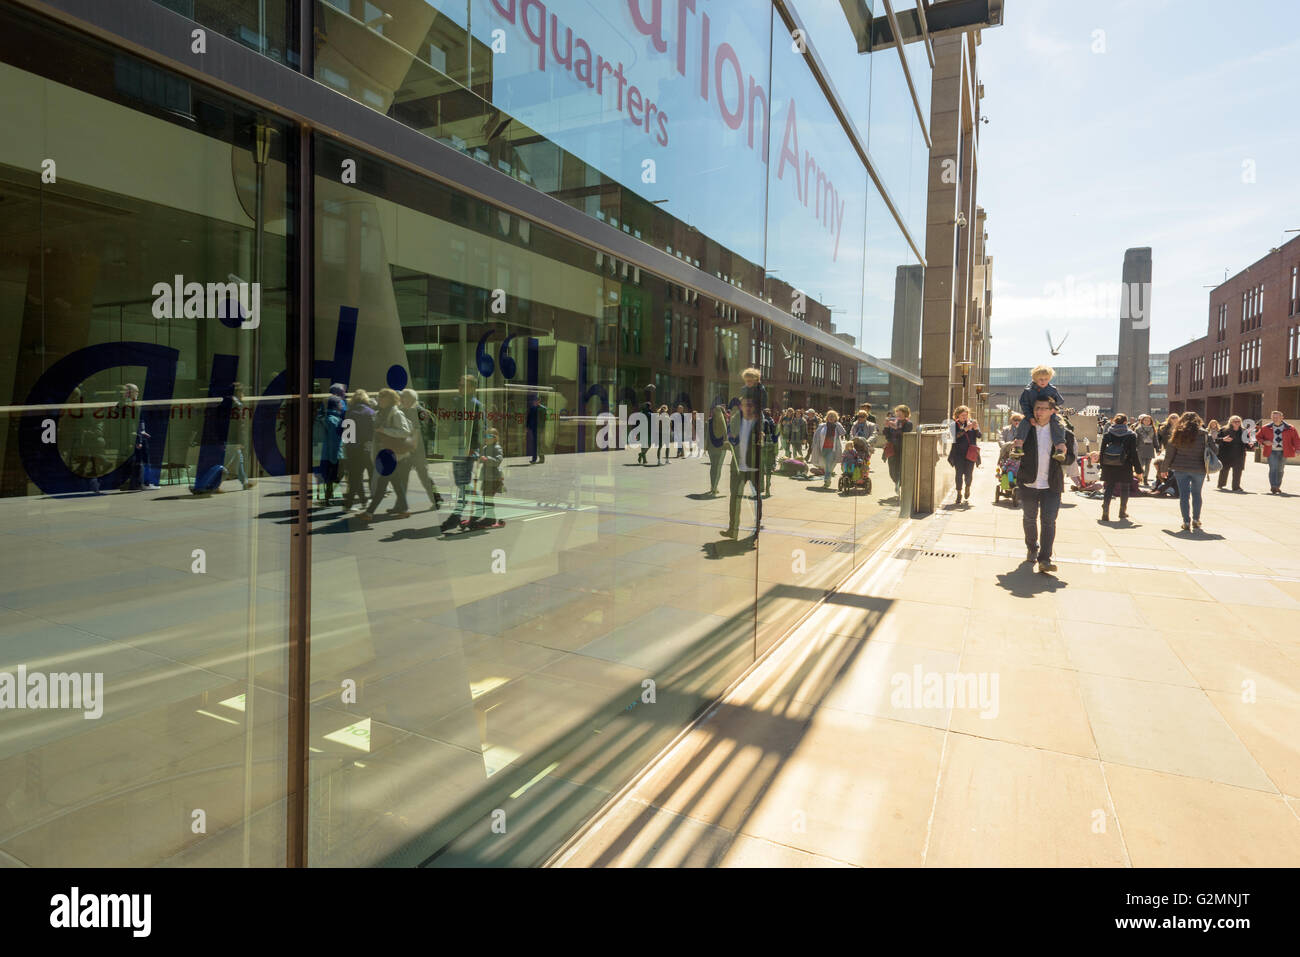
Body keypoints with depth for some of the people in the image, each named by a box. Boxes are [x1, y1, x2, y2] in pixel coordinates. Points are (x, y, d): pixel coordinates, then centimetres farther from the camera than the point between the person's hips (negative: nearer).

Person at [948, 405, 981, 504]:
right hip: (958, 452, -1)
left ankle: (967, 494, 20)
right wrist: (966, 429, -21)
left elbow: (979, 436, 5)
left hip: (970, 452, 1)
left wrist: (976, 429, -14)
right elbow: (955, 436, -13)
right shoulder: (954, 424, 3)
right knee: (959, 473, -5)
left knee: (968, 473, -2)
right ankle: (959, 494, 7)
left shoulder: (972, 422, 10)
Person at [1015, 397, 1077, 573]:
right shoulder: (1026, 429, 1)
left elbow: (1070, 459, 6)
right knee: (1029, 519, 16)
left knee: (1049, 521, -8)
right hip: (1028, 483, 2)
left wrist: (1063, 455, -18)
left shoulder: (1062, 432, -1)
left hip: (1051, 485, -2)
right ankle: (1032, 549, 37)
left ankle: (1044, 559, -7)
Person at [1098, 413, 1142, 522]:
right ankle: (1123, 513, 23)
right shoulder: (1131, 435, -4)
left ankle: (1105, 513, -5)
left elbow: (1102, 450, 1)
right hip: (1124, 467, -1)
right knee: (1125, 489, 15)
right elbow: (1134, 453, -5)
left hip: (1109, 466, 2)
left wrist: (1102, 466, 6)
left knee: (1108, 489, 6)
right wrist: (1138, 469, 0)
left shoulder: (1108, 433, 2)